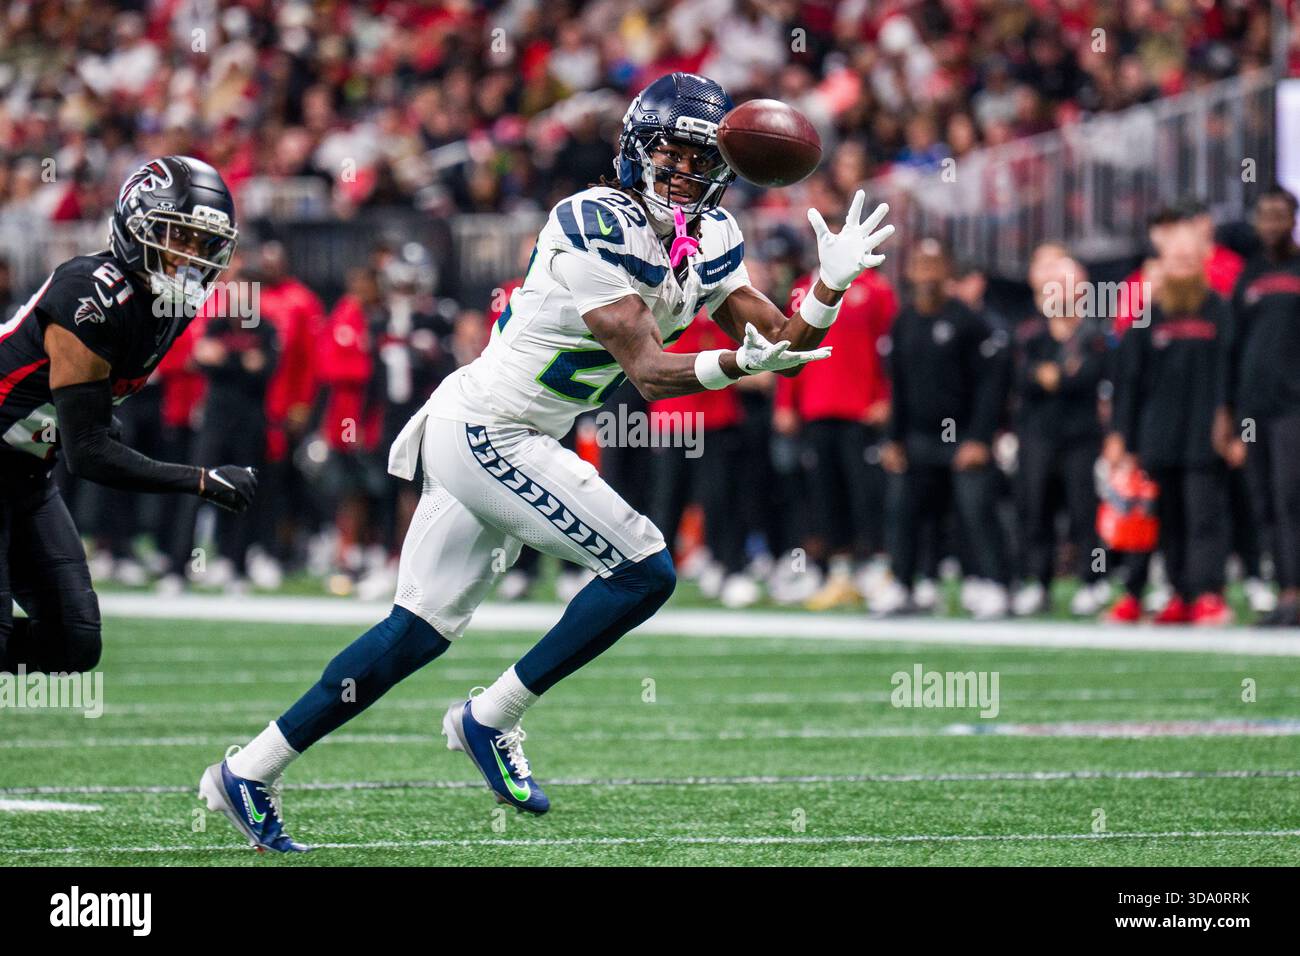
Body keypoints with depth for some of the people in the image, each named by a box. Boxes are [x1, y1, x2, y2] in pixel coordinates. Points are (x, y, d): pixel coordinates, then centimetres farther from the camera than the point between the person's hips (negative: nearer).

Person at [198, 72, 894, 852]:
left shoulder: (709, 240, 6)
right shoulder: (600, 227, -21)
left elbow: (784, 342, 4)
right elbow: (648, 372, -25)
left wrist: (831, 287, -14)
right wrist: (737, 364, -40)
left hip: (479, 439, 9)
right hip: (485, 432, -9)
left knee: (420, 631, 12)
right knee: (645, 571, -12)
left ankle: (249, 772, 19)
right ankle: (490, 720, 1)